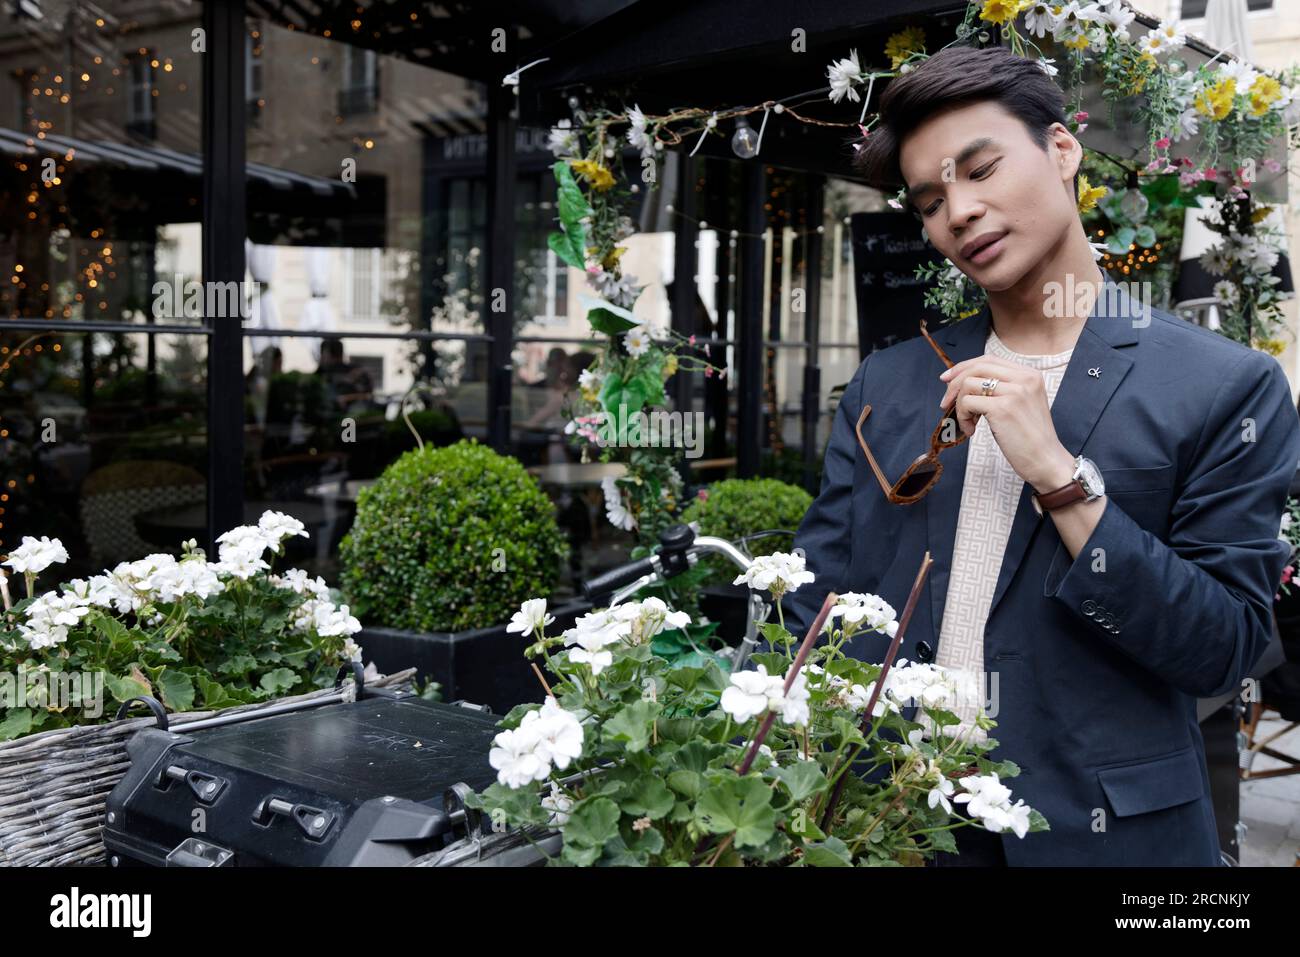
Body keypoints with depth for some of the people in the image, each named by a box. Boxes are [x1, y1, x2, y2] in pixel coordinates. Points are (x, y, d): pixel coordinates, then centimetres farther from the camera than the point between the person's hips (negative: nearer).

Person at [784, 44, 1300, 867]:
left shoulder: (1227, 388, -6)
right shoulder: (886, 384, 4)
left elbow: (1225, 650, -9)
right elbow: (813, 606, 2)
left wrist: (1058, 476, -19)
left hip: (1098, 830, -2)